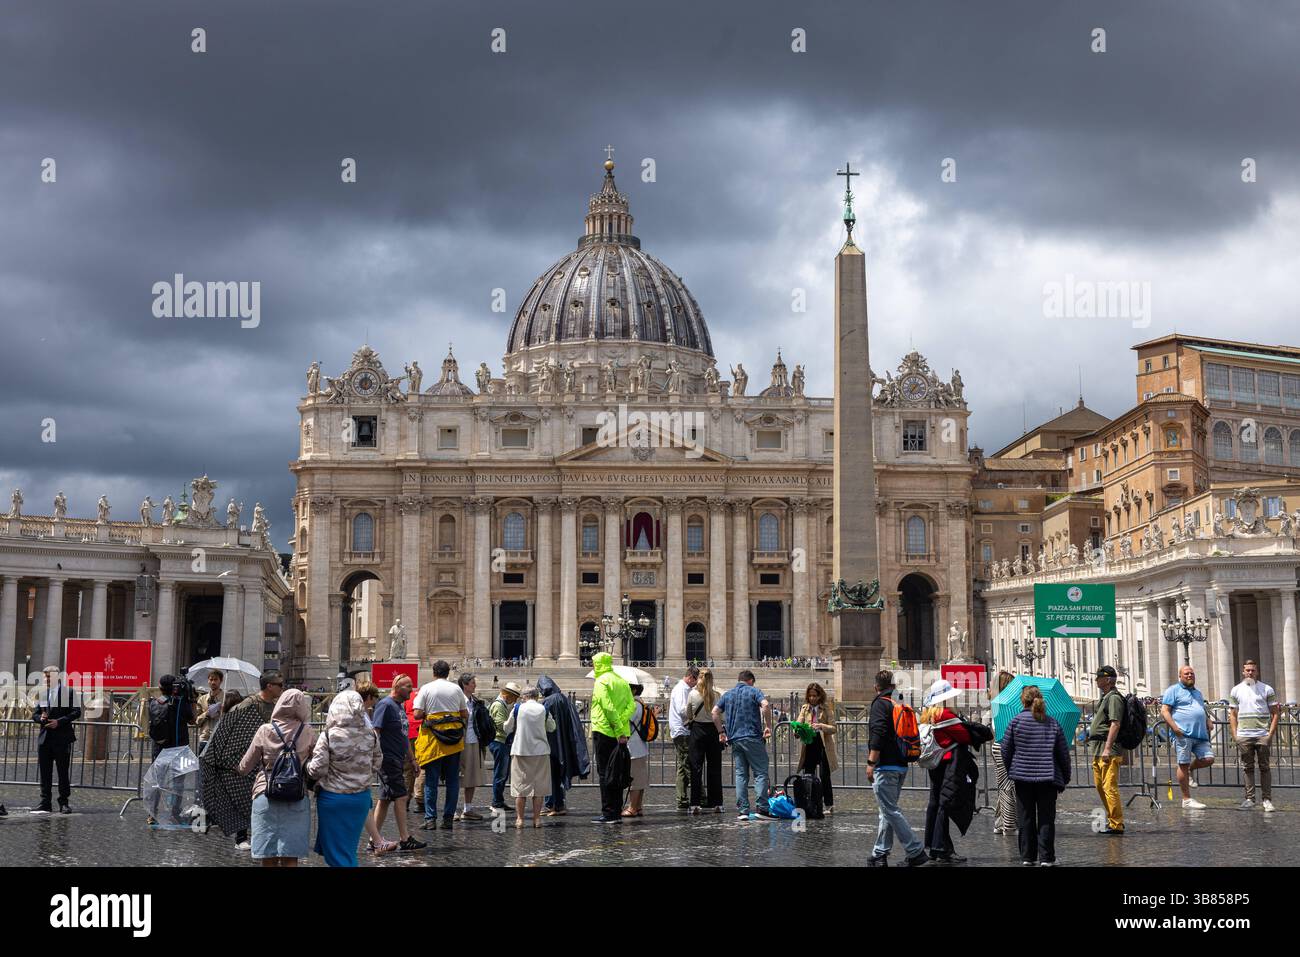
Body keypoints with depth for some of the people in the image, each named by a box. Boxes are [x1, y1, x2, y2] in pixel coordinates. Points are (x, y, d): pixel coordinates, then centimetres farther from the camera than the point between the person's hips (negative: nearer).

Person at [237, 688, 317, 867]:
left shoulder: (264, 731, -2)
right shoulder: (308, 733, -3)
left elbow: (244, 768, 5)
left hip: (266, 797, 0)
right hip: (297, 799, 0)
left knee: (268, 859, 6)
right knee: (290, 859, 4)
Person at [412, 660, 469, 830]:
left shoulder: (426, 689, -2)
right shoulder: (456, 689, 6)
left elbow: (417, 714, -7)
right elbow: (465, 715, 8)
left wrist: (427, 714, 12)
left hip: (433, 738, -2)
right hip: (455, 739, 2)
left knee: (431, 780, 3)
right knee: (453, 780, 8)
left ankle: (431, 819, 0)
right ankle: (448, 818, 7)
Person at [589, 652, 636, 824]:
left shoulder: (601, 681, -8)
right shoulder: (622, 681, 14)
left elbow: (608, 708, -19)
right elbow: (631, 706, 4)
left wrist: (619, 730, -18)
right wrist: (621, 727, -4)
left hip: (604, 732, -7)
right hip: (620, 736, 7)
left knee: (605, 773, -3)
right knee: (616, 773, 12)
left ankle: (608, 813, -3)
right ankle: (617, 812, 14)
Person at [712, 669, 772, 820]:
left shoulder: (727, 694, 14)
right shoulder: (753, 691, 0)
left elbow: (715, 712, 7)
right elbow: (766, 705, -17)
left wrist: (721, 731, 12)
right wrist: (768, 726, -9)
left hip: (734, 739, 5)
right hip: (753, 737, -5)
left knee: (740, 774, 7)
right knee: (760, 772, -1)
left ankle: (742, 810, 2)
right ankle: (761, 807, -9)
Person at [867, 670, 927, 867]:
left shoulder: (880, 704, -8)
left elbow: (877, 735, -20)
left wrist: (871, 762, -19)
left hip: (885, 767, -9)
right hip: (901, 766, 9)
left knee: (890, 811, -8)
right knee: (888, 810, 13)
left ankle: (916, 851, -11)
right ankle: (880, 855, 16)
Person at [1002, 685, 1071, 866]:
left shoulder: (1016, 721, -1)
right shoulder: (1053, 724, 4)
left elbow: (1006, 750, 2)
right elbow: (1064, 754, 5)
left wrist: (1010, 770, 17)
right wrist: (1065, 778, 15)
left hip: (1022, 777, 0)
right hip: (1048, 777, 0)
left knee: (1026, 819, 8)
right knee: (1046, 819, 3)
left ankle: (1027, 856, 10)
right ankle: (1046, 858, -1)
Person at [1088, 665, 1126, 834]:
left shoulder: (1114, 698, -12)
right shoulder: (1104, 698, 21)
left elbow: (1115, 724, -20)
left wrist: (1107, 749, -24)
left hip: (1108, 750, -11)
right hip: (1098, 750, 11)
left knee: (1109, 787, -11)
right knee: (1100, 785, 14)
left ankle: (1116, 824, -9)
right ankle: (1112, 819, 22)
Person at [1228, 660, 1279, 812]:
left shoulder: (1267, 690, 5)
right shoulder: (1236, 691, 11)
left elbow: (1275, 713, 4)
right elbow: (1233, 715, 13)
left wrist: (1271, 734, -6)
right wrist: (1235, 735, 2)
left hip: (1262, 735, -2)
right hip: (1243, 736, 2)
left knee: (1264, 767, -1)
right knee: (1248, 768, 5)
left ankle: (1267, 800, 1)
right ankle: (1250, 798, 10)